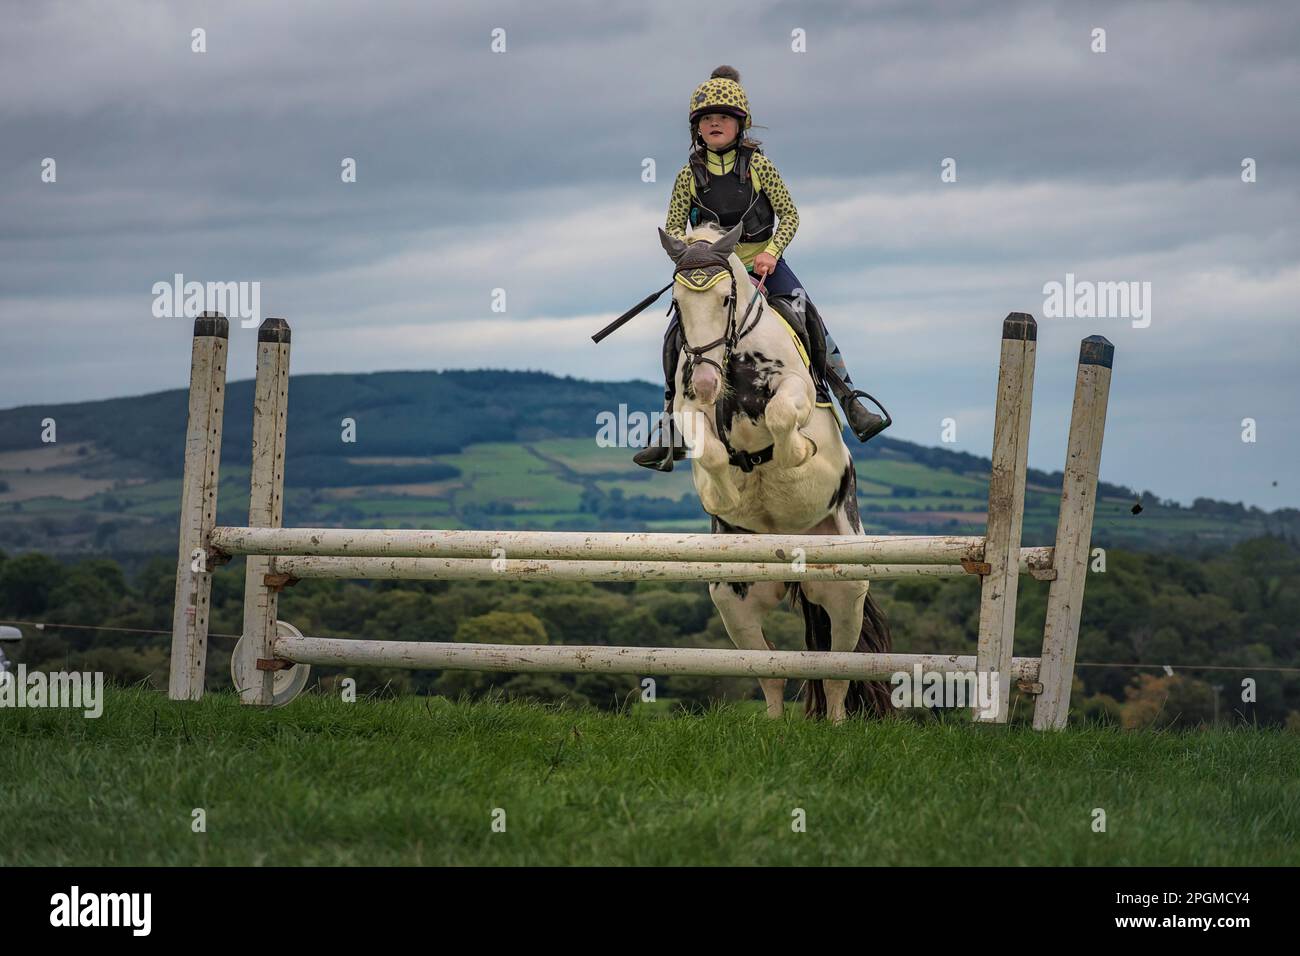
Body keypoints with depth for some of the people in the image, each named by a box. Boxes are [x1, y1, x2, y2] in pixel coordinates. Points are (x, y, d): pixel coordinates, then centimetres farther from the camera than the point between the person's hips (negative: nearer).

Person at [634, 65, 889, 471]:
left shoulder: (758, 164, -3)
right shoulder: (690, 175, 0)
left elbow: (790, 215, -2)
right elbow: (673, 227, 3)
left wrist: (771, 252, -18)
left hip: (762, 260, -1)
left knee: (810, 321, -17)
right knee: (677, 335, -11)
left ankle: (852, 405, -11)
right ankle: (669, 434, -1)